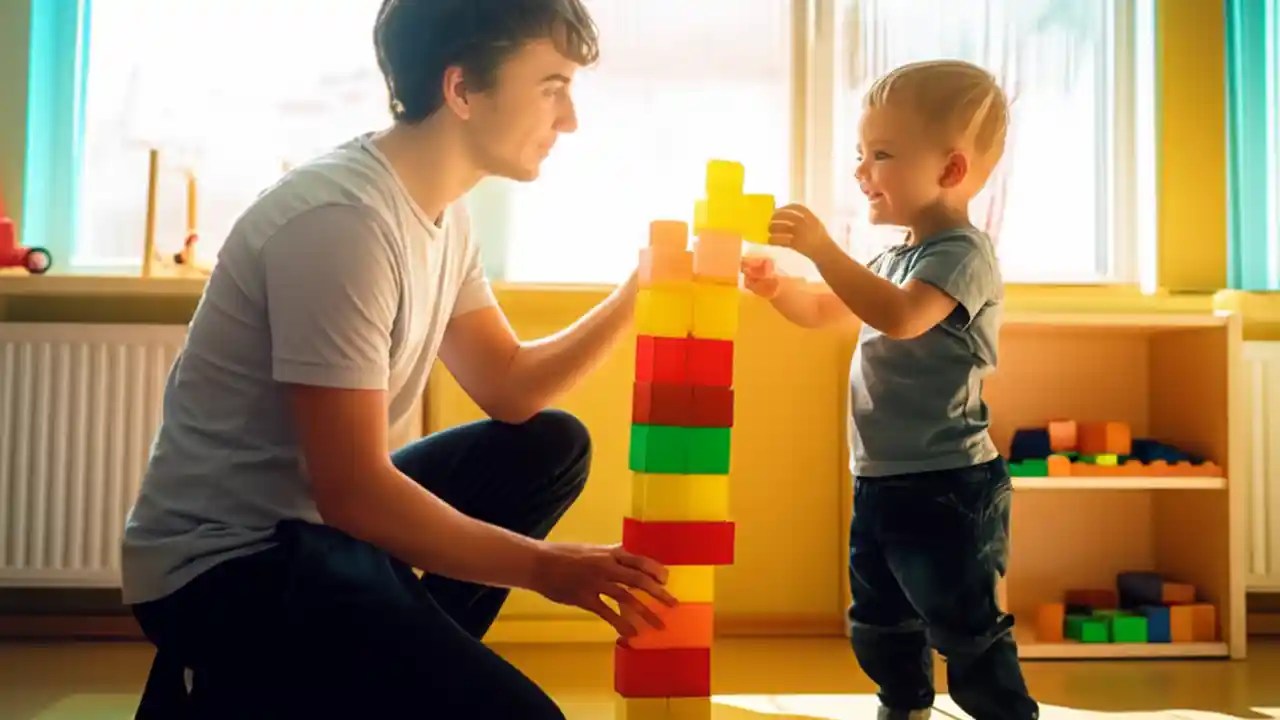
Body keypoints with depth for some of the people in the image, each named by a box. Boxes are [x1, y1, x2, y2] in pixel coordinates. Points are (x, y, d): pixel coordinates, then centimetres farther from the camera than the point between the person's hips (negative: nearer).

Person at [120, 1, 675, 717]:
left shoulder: (443, 211, 4)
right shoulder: (342, 218, -25)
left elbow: (510, 391, 10)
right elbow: (352, 493, -25)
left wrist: (637, 293, 0)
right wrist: (545, 567, -17)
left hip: (319, 521, 10)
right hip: (225, 563, -9)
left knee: (553, 446, 12)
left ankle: (403, 658, 7)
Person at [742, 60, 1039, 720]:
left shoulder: (963, 253, -16)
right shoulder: (897, 258, 14)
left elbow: (900, 317, -34)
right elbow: (823, 312, 23)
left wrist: (822, 250, -35)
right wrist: (778, 287, 3)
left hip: (946, 488, -10)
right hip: (881, 483, 10)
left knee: (966, 631, -1)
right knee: (880, 625, 22)